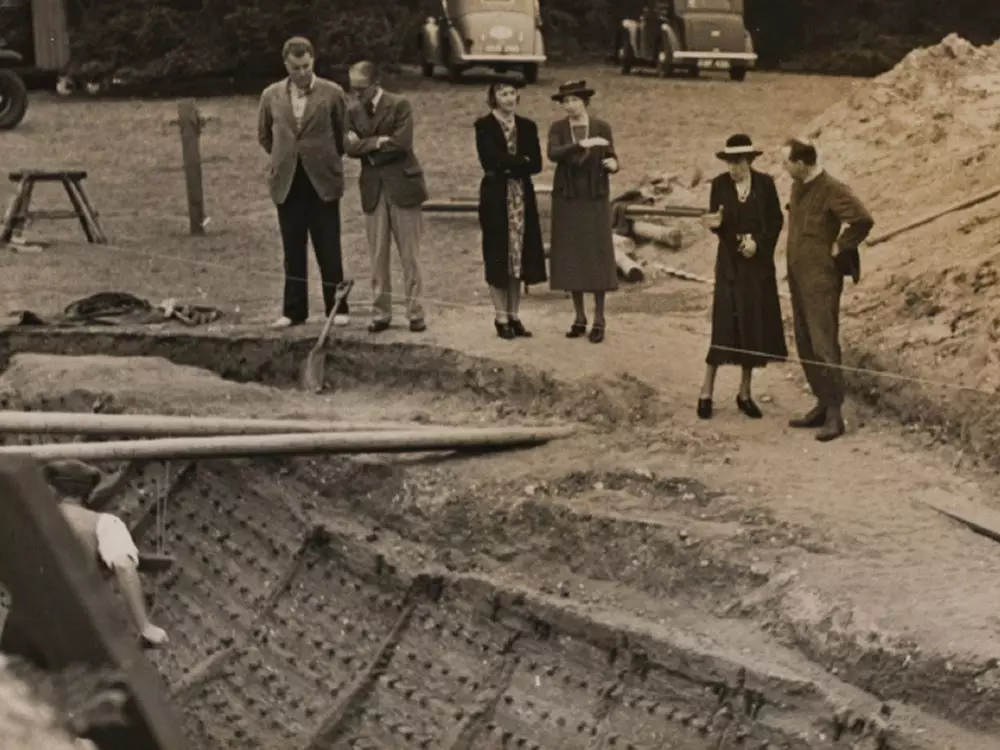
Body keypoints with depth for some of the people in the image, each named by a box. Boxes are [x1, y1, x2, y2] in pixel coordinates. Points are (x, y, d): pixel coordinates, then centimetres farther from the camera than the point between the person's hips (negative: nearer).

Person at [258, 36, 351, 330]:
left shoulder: (332, 93, -3)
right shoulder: (271, 96, 5)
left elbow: (344, 134, 6)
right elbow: (264, 135, 18)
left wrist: (328, 160, 8)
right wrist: (285, 157, 14)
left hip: (322, 182, -2)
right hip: (287, 183, 2)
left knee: (329, 250, 0)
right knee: (293, 251, 6)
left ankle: (337, 308, 8)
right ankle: (294, 310, 11)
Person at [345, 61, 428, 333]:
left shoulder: (399, 105, -4)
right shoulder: (353, 111, 9)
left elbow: (401, 144, -16)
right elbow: (350, 147, -4)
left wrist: (366, 147, -7)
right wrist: (377, 142, -16)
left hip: (401, 186, -4)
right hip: (373, 189, 4)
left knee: (409, 255, 0)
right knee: (377, 256, 5)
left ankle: (415, 313, 5)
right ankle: (381, 314, 10)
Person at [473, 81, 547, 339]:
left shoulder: (527, 126, 10)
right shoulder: (484, 126, -3)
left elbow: (536, 164, 2)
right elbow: (492, 160, -16)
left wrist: (509, 167, -10)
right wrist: (521, 160, -7)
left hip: (522, 197, 4)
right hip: (496, 198, -4)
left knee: (519, 256, 6)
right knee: (498, 257, -1)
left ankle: (514, 316, 13)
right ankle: (501, 318, 5)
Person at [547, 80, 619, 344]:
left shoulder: (602, 127, 0)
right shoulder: (558, 128, 0)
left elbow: (611, 159, 0)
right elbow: (553, 154, -18)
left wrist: (613, 164, -24)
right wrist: (581, 144, -30)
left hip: (595, 198, -1)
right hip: (567, 198, 1)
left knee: (597, 257, -3)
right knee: (571, 257, 4)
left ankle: (599, 320, 3)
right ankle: (579, 319, 14)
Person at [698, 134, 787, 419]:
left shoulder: (765, 183, -3)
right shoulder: (719, 184, -3)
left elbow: (777, 220, 2)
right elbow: (718, 225, 1)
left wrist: (758, 242, -12)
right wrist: (715, 223, -21)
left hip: (758, 263, 2)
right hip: (730, 263, -2)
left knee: (756, 328, 5)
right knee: (725, 327, -7)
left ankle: (745, 393, 16)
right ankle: (706, 393, 2)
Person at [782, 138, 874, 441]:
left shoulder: (832, 190, -16)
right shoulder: (797, 188, 11)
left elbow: (863, 220, -25)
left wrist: (839, 247, -14)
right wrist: (797, 254, 14)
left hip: (821, 279, -9)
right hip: (798, 276, 9)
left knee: (823, 345, -9)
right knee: (805, 345, 12)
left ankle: (835, 414, -4)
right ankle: (823, 405, 20)